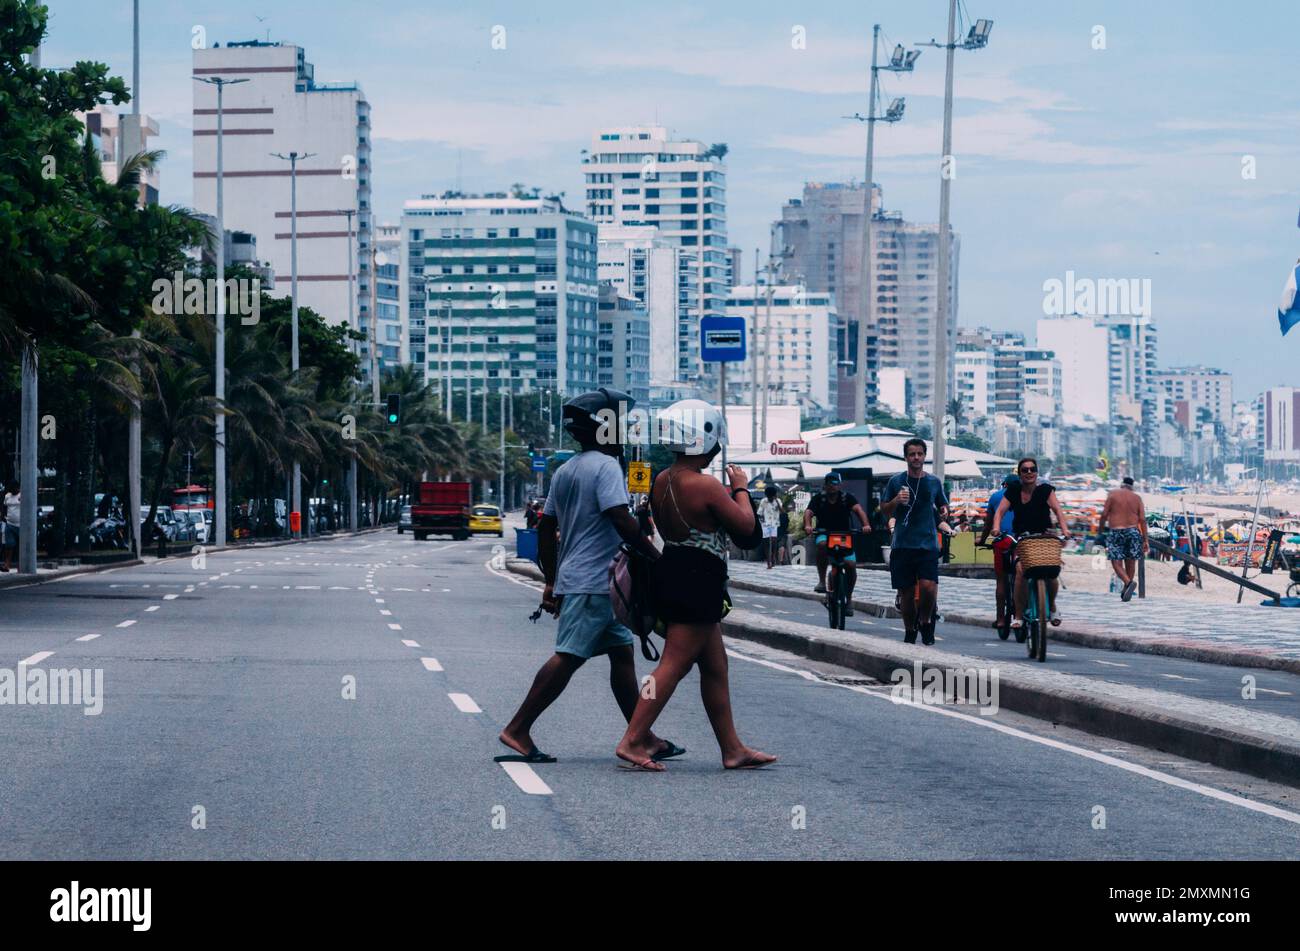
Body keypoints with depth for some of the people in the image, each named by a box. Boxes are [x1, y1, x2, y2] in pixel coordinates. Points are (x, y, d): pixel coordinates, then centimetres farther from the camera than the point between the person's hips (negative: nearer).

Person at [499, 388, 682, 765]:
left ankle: (642, 737, 13)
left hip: (572, 578, 10)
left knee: (621, 651, 12)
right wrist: (657, 557, -14)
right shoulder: (605, 466, -11)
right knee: (568, 657, -10)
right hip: (594, 582, -10)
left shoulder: (565, 471, 17)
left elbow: (546, 529, 19)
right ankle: (517, 729, -11)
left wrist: (552, 581, 23)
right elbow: (622, 521, -21)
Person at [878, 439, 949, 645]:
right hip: (902, 544, 1)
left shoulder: (934, 482, 8)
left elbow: (942, 506, 21)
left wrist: (944, 511, -2)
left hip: (927, 544, 0)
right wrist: (896, 501, -11)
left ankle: (925, 620, 6)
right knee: (906, 592, 4)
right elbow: (884, 511, 9)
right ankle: (910, 631, 23)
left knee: (928, 586, -19)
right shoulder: (896, 481, 5)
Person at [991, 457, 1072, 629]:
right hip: (1021, 538, 1)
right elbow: (1000, 511, -2)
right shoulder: (1013, 492, 6)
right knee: (1021, 570, -24)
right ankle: (1019, 615, -18)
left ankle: (1052, 607, 14)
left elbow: (1057, 510, -10)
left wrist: (1064, 529, -27)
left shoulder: (1045, 489, 0)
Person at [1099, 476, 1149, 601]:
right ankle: (1126, 591, 17)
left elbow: (1104, 514, -4)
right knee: (1130, 562, 13)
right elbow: (1142, 520, 2)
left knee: (1116, 563, -3)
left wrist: (1100, 529, 11)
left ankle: (1129, 582, -28)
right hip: (1133, 532, 3)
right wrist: (1146, 540, 2)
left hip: (1116, 532, -3)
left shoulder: (1113, 494, 1)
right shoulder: (1137, 498, 8)